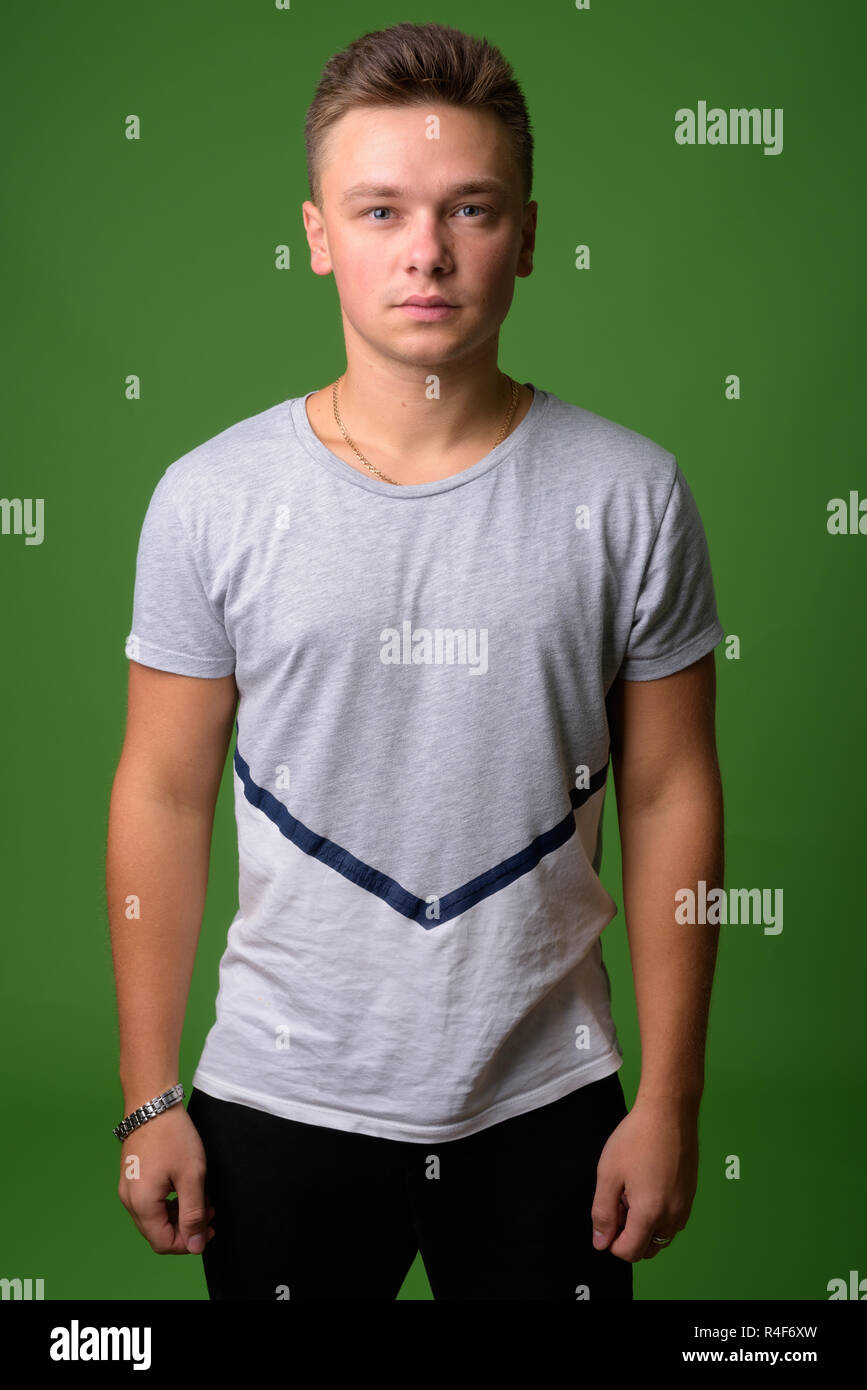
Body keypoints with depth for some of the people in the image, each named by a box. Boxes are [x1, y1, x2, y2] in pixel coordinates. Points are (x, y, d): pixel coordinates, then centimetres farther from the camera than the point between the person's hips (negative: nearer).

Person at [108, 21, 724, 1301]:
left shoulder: (627, 495, -7)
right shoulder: (210, 500, -7)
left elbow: (670, 798, -3)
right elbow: (163, 799, -2)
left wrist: (671, 1100, -2)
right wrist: (149, 1100, 0)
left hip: (543, 1101, 0)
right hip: (280, 1099, 0)